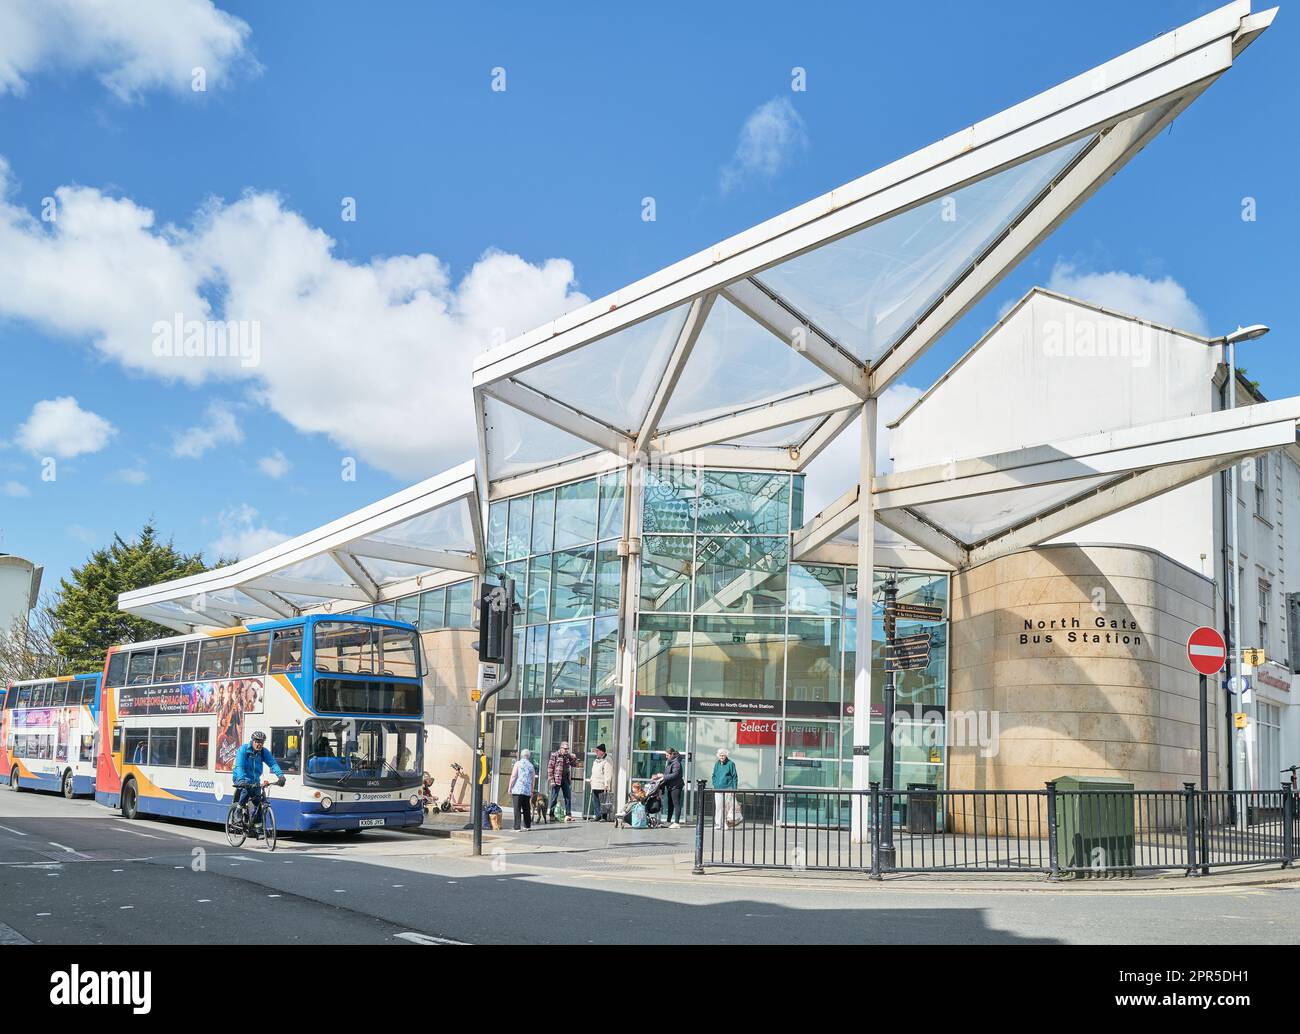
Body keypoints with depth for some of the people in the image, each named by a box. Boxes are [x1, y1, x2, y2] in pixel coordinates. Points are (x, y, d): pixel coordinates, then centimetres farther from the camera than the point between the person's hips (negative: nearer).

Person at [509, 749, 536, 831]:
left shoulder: (518, 764, 0)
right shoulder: (531, 766, 11)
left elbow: (513, 777, -5)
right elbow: (532, 780, 15)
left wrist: (510, 788, 0)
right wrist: (532, 792, 22)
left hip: (517, 790, -4)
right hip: (527, 791, 4)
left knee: (517, 809, -5)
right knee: (526, 809, 14)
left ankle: (517, 827, -9)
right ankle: (527, 826, 20)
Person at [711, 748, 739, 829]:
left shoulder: (730, 764, -3)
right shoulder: (717, 764, 11)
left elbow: (734, 777, -1)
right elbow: (714, 776, 20)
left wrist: (734, 789, -5)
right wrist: (714, 785, 8)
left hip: (728, 788, -3)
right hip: (718, 789, 4)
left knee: (727, 807, -1)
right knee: (718, 806, -2)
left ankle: (726, 824, 7)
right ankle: (717, 824, 2)